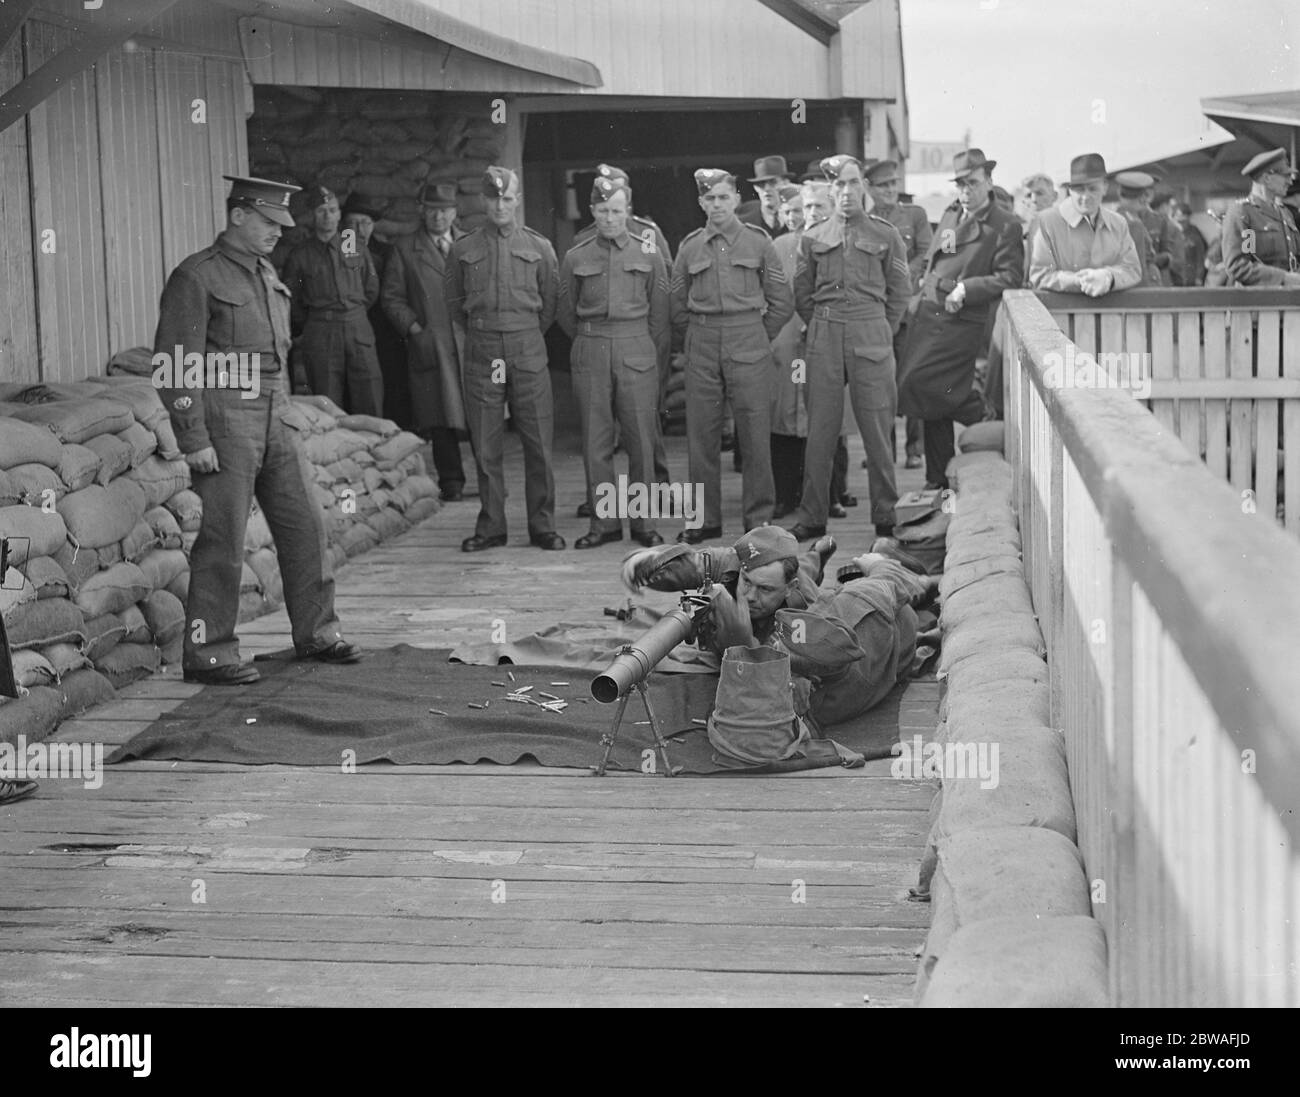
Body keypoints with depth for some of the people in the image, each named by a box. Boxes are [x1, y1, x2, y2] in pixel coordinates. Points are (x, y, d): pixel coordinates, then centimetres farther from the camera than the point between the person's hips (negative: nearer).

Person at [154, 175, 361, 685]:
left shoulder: (268, 276, 16)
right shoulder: (196, 277, -9)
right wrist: (193, 440, -17)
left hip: (274, 418, 8)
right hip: (223, 422, -8)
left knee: (304, 523, 9)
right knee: (223, 538, -5)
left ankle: (315, 632, 21)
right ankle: (207, 654, 3)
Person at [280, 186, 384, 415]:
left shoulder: (358, 249, 10)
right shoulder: (300, 256, 4)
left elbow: (371, 291, 18)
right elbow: (291, 301, 11)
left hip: (359, 329, 2)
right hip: (320, 336, -2)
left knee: (371, 403, -5)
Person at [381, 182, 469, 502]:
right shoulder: (405, 250, 8)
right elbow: (391, 296, 7)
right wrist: (413, 327, -5)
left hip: (471, 341, 2)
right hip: (430, 344, -2)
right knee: (441, 419, -5)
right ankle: (451, 482, 1)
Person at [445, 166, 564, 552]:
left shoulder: (538, 247, 6)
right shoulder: (464, 248, 7)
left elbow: (551, 301, 12)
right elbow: (454, 301, 16)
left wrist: (529, 333, 11)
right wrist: (478, 331, 12)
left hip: (528, 349, -1)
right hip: (481, 353, 1)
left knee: (538, 440, -2)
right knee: (485, 444, 2)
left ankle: (542, 526, 6)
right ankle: (490, 527, 9)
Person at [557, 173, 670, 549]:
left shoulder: (649, 255, 4)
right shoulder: (576, 258, 5)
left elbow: (660, 311, 8)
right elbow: (565, 312, 13)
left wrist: (645, 347, 8)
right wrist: (590, 343, 13)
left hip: (638, 352, -1)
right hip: (590, 356, 1)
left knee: (641, 439, -1)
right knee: (595, 442, 2)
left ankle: (642, 520, 8)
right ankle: (604, 521, 9)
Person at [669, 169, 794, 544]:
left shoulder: (758, 242, 4)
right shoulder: (690, 248, 9)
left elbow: (782, 301, 7)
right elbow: (677, 305, 16)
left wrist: (758, 336, 7)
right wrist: (694, 339, 10)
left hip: (749, 347, -2)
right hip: (702, 350, 2)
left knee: (755, 433, -3)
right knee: (701, 434, 2)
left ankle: (759, 518, 5)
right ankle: (705, 519, 10)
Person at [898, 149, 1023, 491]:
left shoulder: (1005, 226, -6)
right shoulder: (950, 216, 16)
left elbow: (1010, 278, -13)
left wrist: (965, 289, -18)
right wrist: (928, 281, 14)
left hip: (962, 323, -7)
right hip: (928, 315, 7)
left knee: (915, 387, -17)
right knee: (933, 398, 9)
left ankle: (982, 417, 4)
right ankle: (939, 478, 19)